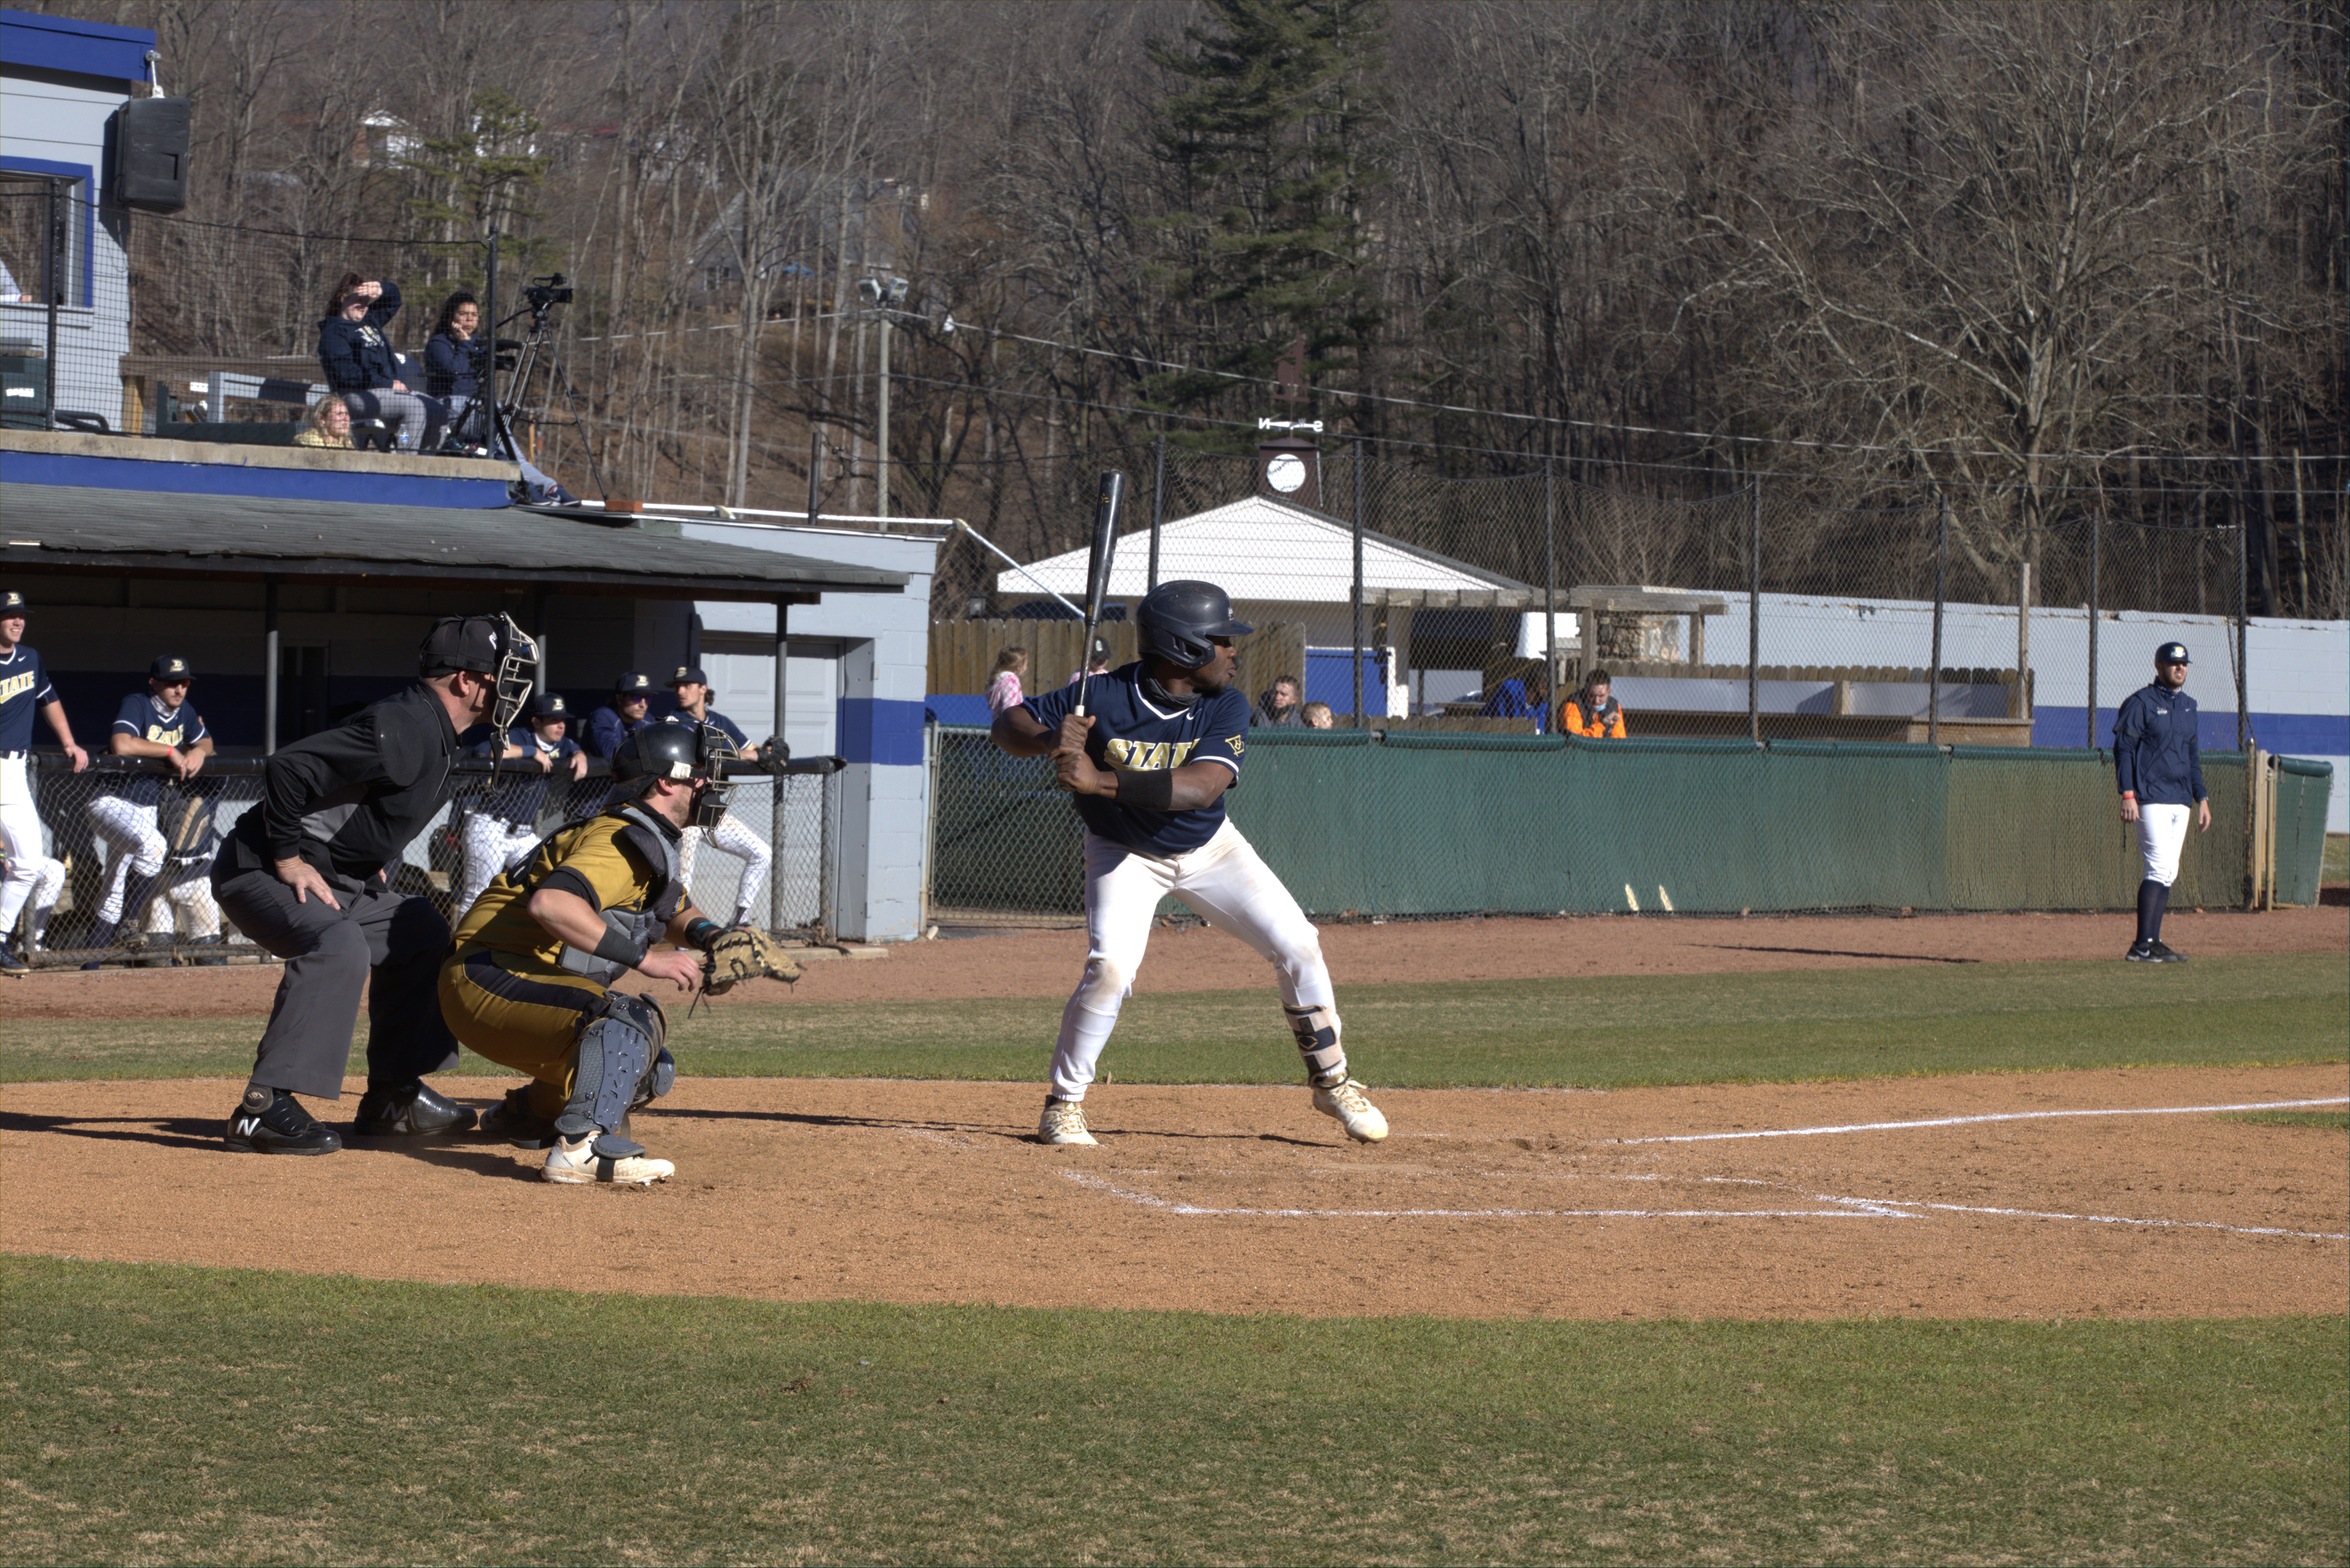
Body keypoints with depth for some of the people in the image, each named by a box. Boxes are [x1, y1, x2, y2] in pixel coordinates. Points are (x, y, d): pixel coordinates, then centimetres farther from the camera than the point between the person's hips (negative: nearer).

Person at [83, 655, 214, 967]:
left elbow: (206, 742, 21)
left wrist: (198, 752, -4)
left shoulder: (184, 710, 7)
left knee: (115, 897, 9)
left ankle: (92, 959, 15)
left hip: (146, 808, 8)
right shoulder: (136, 705, -15)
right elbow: (121, 745, -32)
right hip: (112, 802, -8)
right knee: (153, 845, -35)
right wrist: (169, 751, -24)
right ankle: (130, 924, -25)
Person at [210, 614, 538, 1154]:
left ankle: (392, 1097, 21)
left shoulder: (438, 741, 10)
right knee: (338, 945, -34)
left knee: (421, 934, 17)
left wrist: (369, 863, 14)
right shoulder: (402, 728, -23)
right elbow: (286, 768, -30)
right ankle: (265, 1108, -34)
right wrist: (288, 861, -24)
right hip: (260, 871, -11)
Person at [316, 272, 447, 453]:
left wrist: (381, 290, 10)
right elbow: (346, 373, -15)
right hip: (356, 396, -9)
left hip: (388, 389, 9)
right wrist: (388, 383, -17)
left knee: (437, 412, -8)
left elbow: (394, 297, 36)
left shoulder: (370, 321, 23)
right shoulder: (333, 331, -2)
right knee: (415, 407, -30)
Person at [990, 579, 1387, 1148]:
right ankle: (1063, 1103, -6)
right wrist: (1051, 740, -42)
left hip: (1209, 846, 3)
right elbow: (1008, 725, -18)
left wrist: (1102, 781, -47)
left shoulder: (1226, 707, -21)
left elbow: (1204, 784, -37)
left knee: (1297, 945, -2)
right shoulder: (1103, 697, -25)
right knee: (1110, 967, -23)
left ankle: (1331, 1080, 16)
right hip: (1124, 854, -3)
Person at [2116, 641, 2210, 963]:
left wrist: (2201, 797, 18)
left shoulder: (2188, 706, 17)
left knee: (2167, 873, 6)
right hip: (2151, 799, -8)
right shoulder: (2140, 702, -5)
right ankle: (2142, 946, -18)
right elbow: (2123, 748, -10)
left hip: (2180, 801, 8)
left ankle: (2152, 943, 9)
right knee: (2160, 869, -15)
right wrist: (2127, 794, -18)